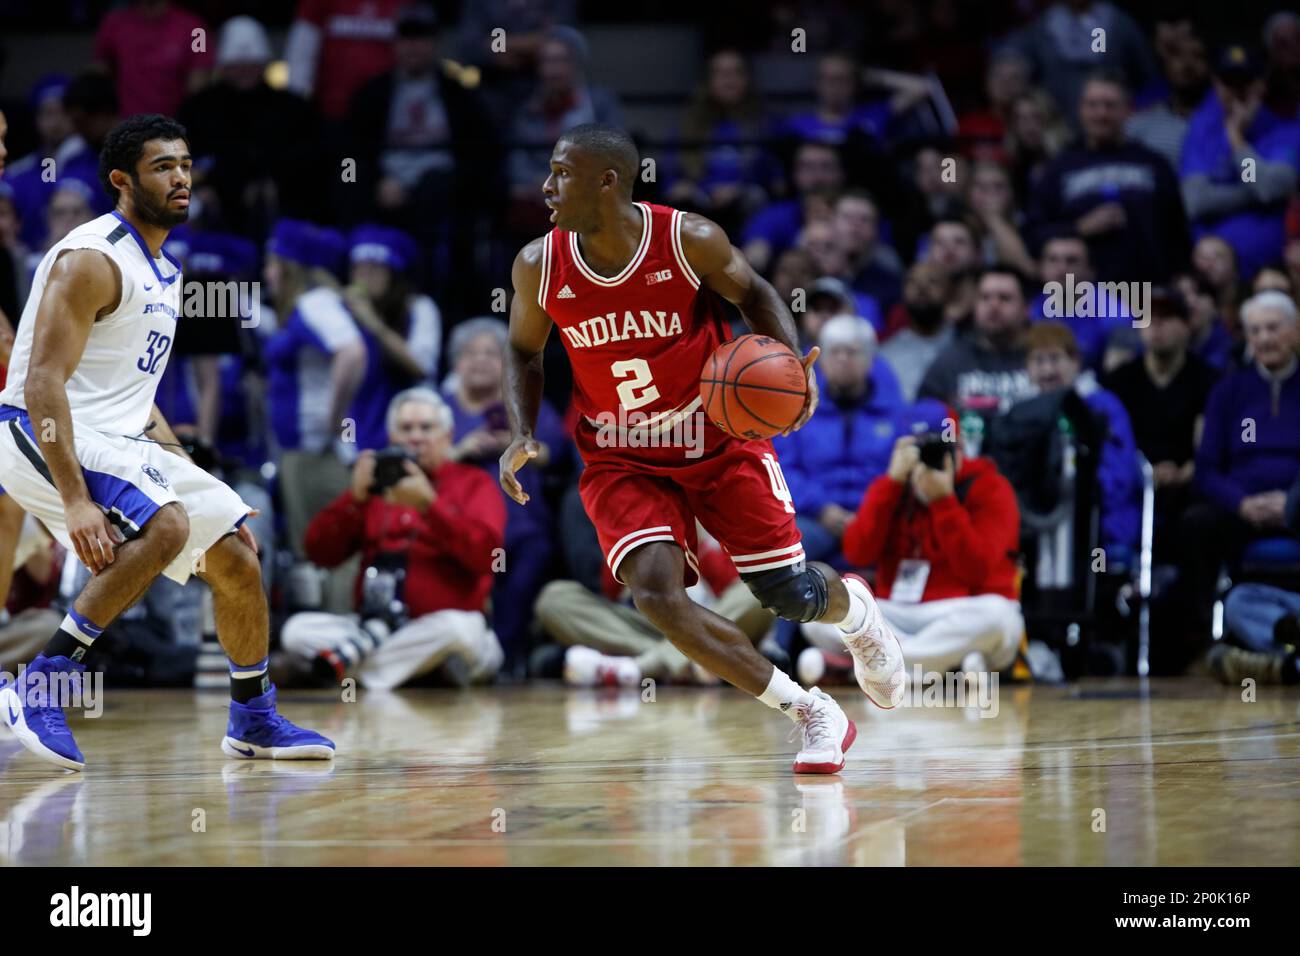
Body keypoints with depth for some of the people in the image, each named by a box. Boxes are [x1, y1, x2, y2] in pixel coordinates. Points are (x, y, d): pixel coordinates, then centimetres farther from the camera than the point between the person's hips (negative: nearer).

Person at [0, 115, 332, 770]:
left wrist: (183, 467, 18)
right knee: (164, 526, -32)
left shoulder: (162, 271, 15)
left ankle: (254, 722, 29)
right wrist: (75, 501, -31)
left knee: (238, 556, 10)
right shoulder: (93, 260, -16)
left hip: (123, 443, 10)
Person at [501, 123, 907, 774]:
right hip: (623, 463, 1)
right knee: (654, 594, -22)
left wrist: (792, 361, -17)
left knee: (790, 596, -1)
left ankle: (854, 609, 42)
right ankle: (812, 715, -7)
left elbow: (752, 293, 0)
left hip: (720, 443, -1)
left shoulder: (690, 241, -18)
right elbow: (524, 353, 6)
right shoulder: (539, 268, -12)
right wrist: (521, 437, -10)